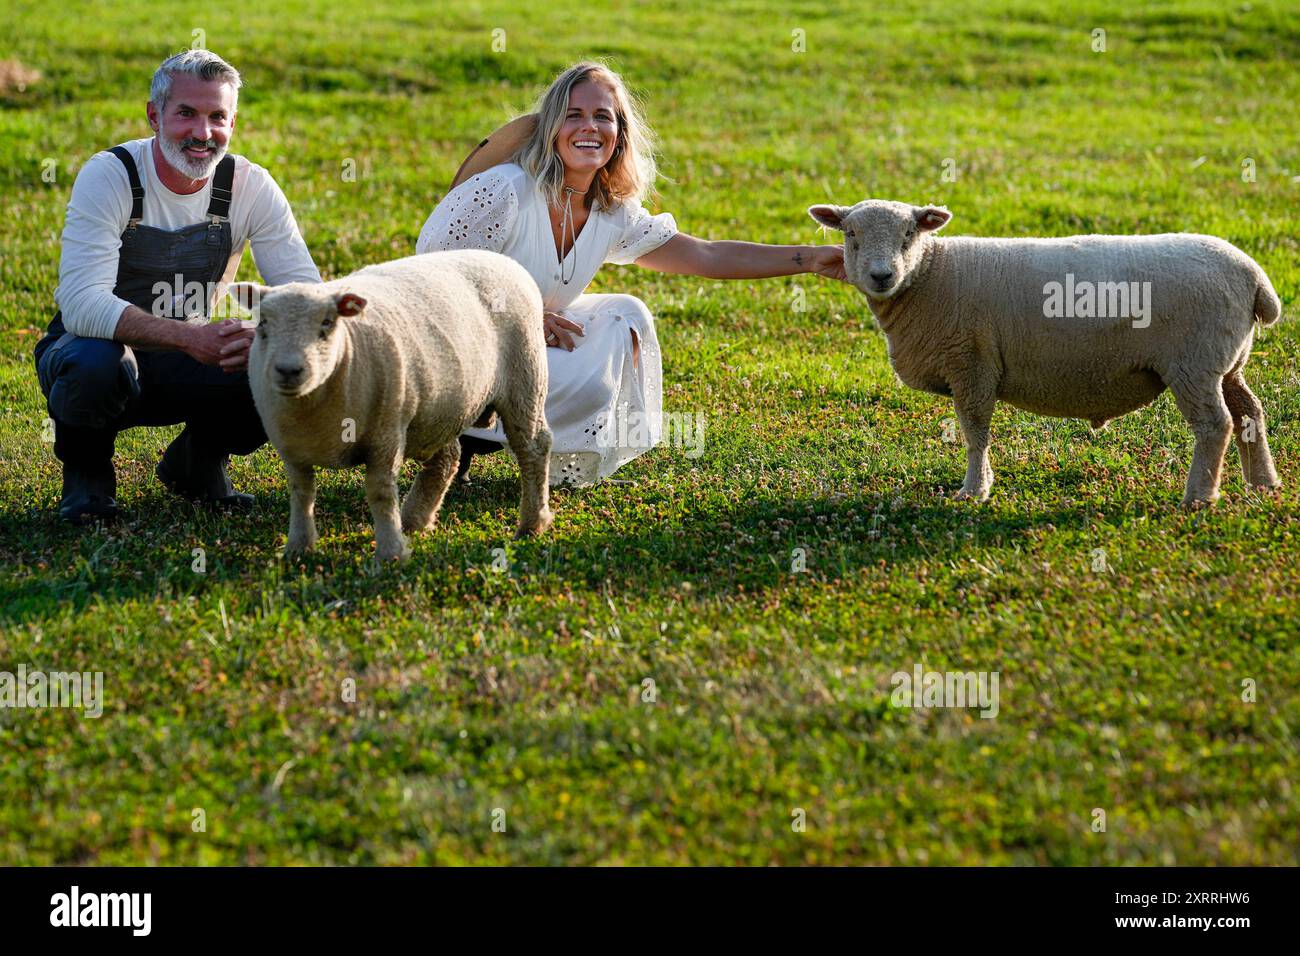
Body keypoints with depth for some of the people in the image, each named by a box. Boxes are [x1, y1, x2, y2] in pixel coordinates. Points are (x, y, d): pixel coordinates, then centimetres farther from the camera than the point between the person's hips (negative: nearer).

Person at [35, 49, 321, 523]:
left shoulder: (251, 187, -10)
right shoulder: (109, 176, -21)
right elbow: (82, 304, -32)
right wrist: (189, 337, -44)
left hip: (185, 364, 3)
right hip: (99, 347, -3)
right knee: (95, 365, -39)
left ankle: (198, 461, 7)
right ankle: (86, 468, -4)